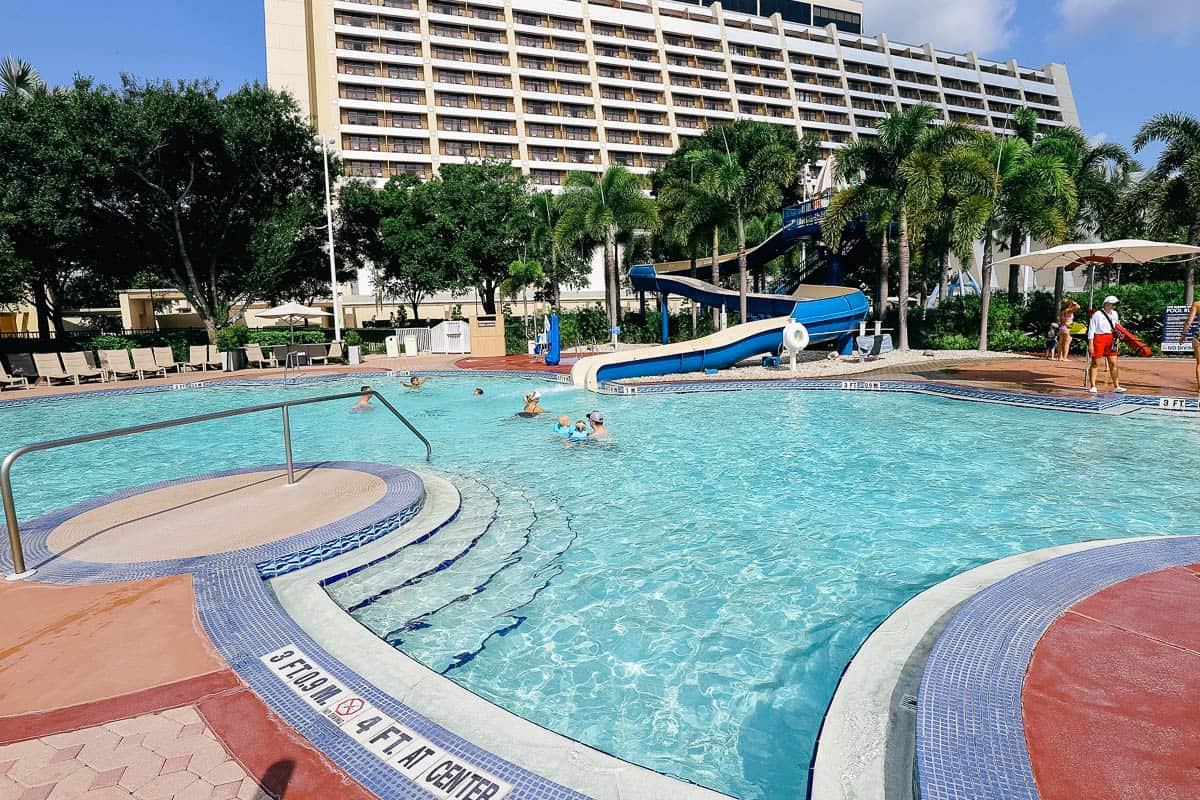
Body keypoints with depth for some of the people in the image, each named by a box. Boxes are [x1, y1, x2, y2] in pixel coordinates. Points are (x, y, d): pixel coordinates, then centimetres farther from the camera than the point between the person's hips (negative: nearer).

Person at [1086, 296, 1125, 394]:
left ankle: (1116, 386, 8)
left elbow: (1116, 326, 24)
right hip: (1098, 339, -6)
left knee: (1113, 363, 4)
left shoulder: (1114, 314, 12)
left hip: (1110, 340, 6)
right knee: (1095, 364, 0)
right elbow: (1091, 330, -10)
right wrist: (1090, 344, -14)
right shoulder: (1097, 314, -8)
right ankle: (1092, 386, 5)